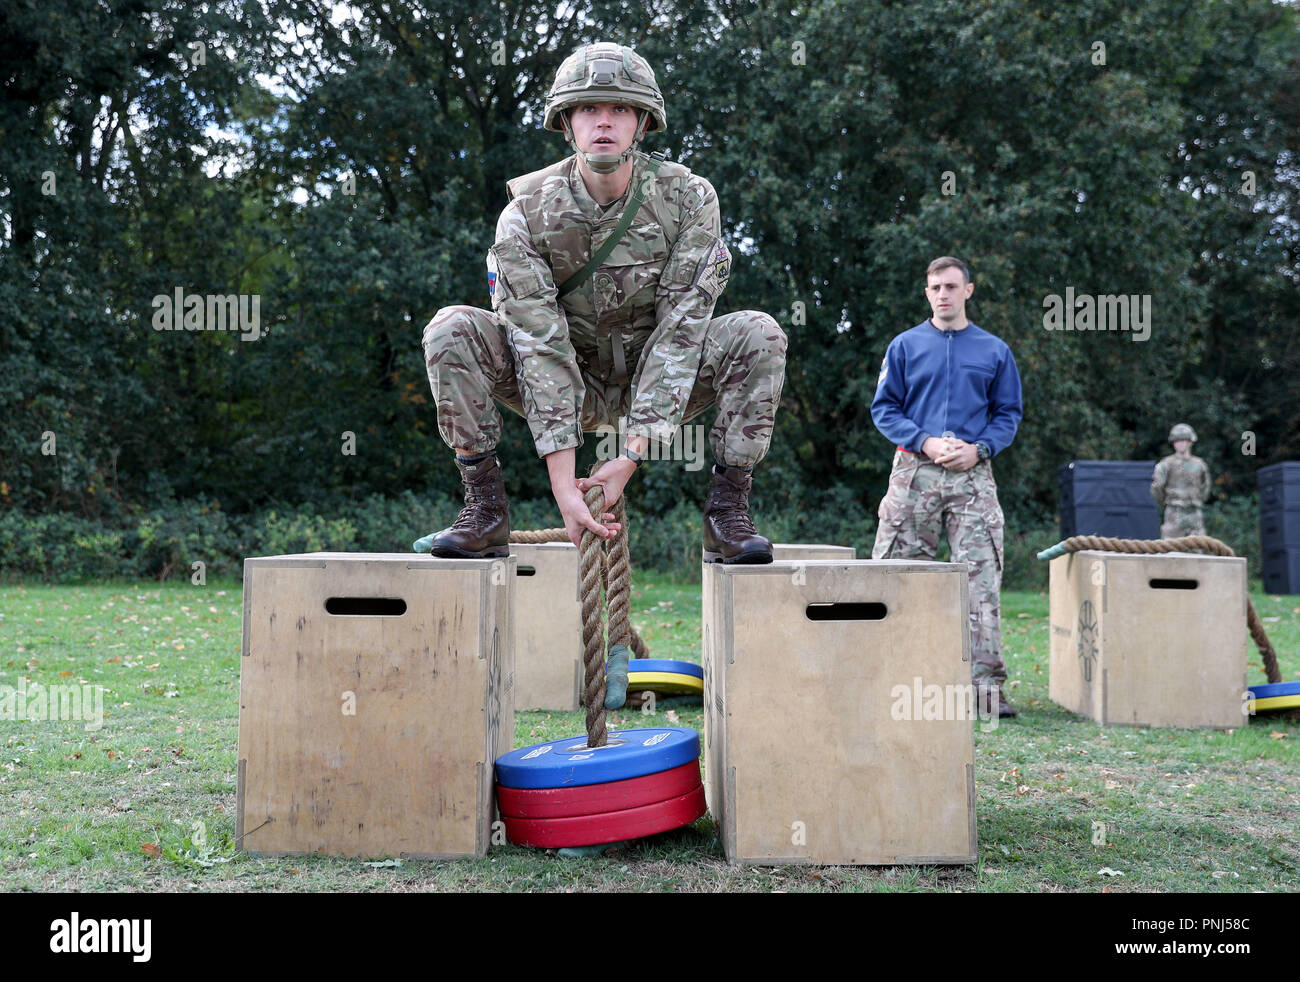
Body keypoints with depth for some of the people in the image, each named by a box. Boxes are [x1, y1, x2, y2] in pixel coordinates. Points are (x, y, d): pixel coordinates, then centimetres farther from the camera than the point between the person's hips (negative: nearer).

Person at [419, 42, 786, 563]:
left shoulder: (688, 198, -16)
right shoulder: (526, 214, -17)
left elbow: (679, 330, -21)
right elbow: (541, 346, -24)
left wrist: (632, 453, -29)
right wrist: (561, 480, -33)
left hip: (657, 387, 0)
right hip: (567, 387, 0)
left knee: (757, 333, -25)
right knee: (452, 328, -22)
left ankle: (727, 512, -17)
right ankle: (486, 510, -16)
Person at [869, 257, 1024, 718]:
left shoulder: (995, 351, 11)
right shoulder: (905, 346, 9)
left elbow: (1008, 414, 11)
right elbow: (884, 408, 5)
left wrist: (979, 449, -8)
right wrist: (926, 442, -10)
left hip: (972, 474, 0)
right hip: (914, 472, 0)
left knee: (981, 579, -5)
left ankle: (986, 684, -2)